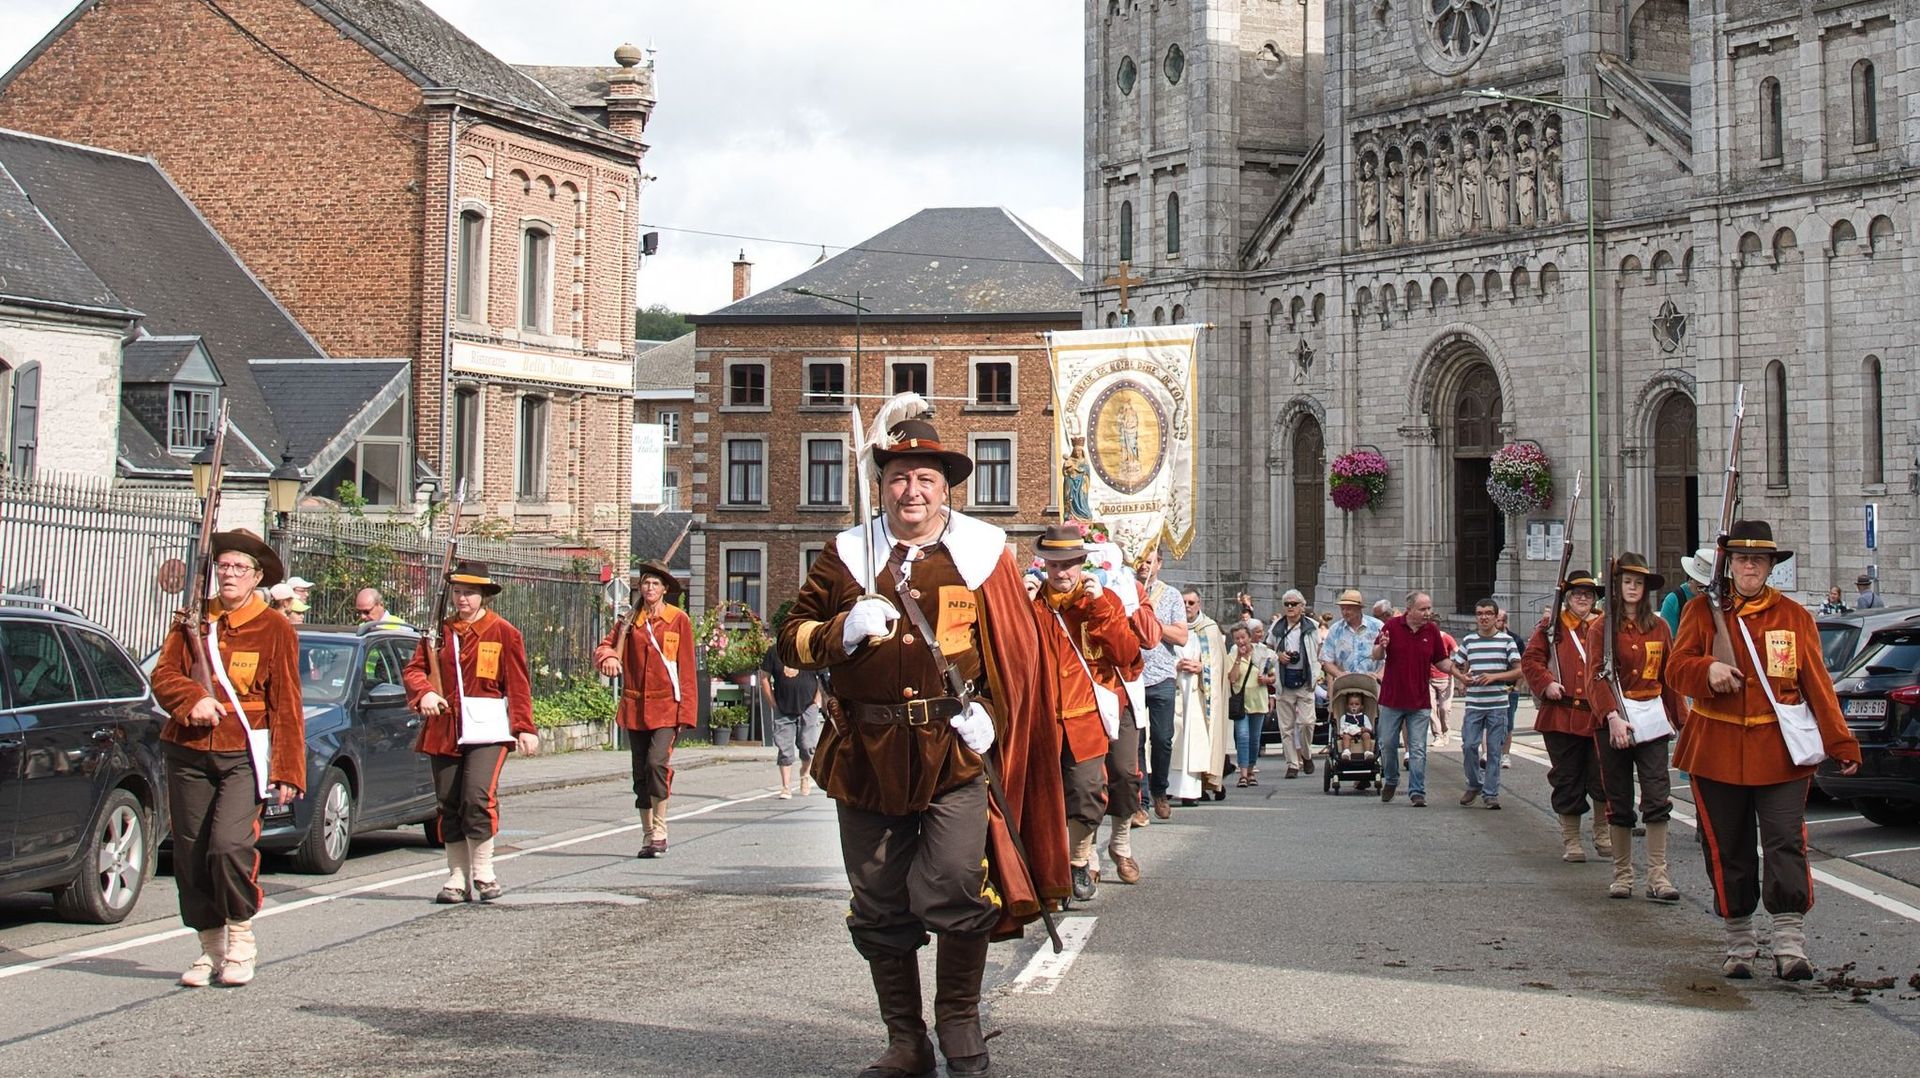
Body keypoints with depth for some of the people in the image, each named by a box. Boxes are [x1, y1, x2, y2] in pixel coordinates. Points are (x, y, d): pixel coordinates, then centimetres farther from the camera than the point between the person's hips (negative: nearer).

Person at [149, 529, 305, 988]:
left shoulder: (276, 630, 1)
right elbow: (163, 675, 7)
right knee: (190, 855, 3)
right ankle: (211, 948, 18)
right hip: (188, 754, 4)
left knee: (229, 844, -20)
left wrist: (287, 771, -5)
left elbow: (286, 705, 0)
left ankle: (242, 939, 0)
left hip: (244, 755, -4)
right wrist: (192, 699, -15)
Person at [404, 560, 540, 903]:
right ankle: (457, 878, 15)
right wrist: (424, 693, -16)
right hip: (444, 728, 4)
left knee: (478, 797, -17)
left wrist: (524, 728, -4)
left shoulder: (503, 632, 3)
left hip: (488, 728, -4)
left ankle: (483, 874, -4)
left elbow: (518, 684, 2)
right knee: (449, 804, 5)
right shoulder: (439, 631, 13)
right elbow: (414, 668, 6)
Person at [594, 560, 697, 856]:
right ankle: (648, 836, 17)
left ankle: (660, 832, -9)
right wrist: (607, 656, -18)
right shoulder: (630, 620, 10)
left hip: (666, 706, -4)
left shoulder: (678, 620, 1)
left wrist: (686, 710, -6)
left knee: (657, 762, -20)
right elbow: (605, 646, 8)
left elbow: (686, 668, 0)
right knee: (640, 772, 7)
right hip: (635, 706, 4)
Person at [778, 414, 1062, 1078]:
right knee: (879, 910, 7)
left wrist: (989, 712, -6)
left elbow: (1017, 648, 9)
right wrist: (844, 630, -9)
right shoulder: (846, 554, 9)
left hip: (954, 748, -2)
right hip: (866, 752, 2)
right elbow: (793, 640, 11)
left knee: (954, 893, -12)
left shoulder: (981, 551, 5)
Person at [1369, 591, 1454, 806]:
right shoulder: (1392, 625, -5)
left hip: (1420, 702, 0)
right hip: (1392, 698, 0)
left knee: (1418, 750, -3)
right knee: (1388, 744, 10)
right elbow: (1376, 656, 2)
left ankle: (1417, 792, -1)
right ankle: (1391, 780, 33)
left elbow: (1441, 661, 10)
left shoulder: (1432, 631, 1)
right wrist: (1381, 647, -21)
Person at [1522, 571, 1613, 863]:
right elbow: (1530, 658, 4)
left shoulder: (1603, 627, 8)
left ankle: (1602, 836, 18)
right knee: (1567, 780, 5)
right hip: (1561, 715, -1)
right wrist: (1546, 683, -12)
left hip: (1597, 717, 1)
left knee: (1602, 779, -1)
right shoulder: (1553, 626, 5)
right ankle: (1571, 841, 15)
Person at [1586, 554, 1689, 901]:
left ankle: (1658, 876, -2)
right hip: (1613, 719, -2)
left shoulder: (1658, 626, 9)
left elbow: (1670, 675, 13)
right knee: (1619, 802, 5)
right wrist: (1612, 717, -22)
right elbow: (1596, 678, -9)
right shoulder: (1603, 627, -1)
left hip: (1652, 719, 2)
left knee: (1657, 800, -5)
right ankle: (1622, 874, 14)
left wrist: (1681, 718, 9)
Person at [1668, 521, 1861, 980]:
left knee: (1786, 845, -10)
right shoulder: (1702, 611, 6)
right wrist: (1708, 670, -24)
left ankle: (1790, 944, -8)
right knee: (1727, 851, 6)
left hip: (1781, 752, 0)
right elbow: (1676, 668, -1)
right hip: (1717, 749, 0)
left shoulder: (1795, 617, 9)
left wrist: (1841, 743, 0)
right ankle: (1739, 943, 18)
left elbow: (1817, 684, 7)